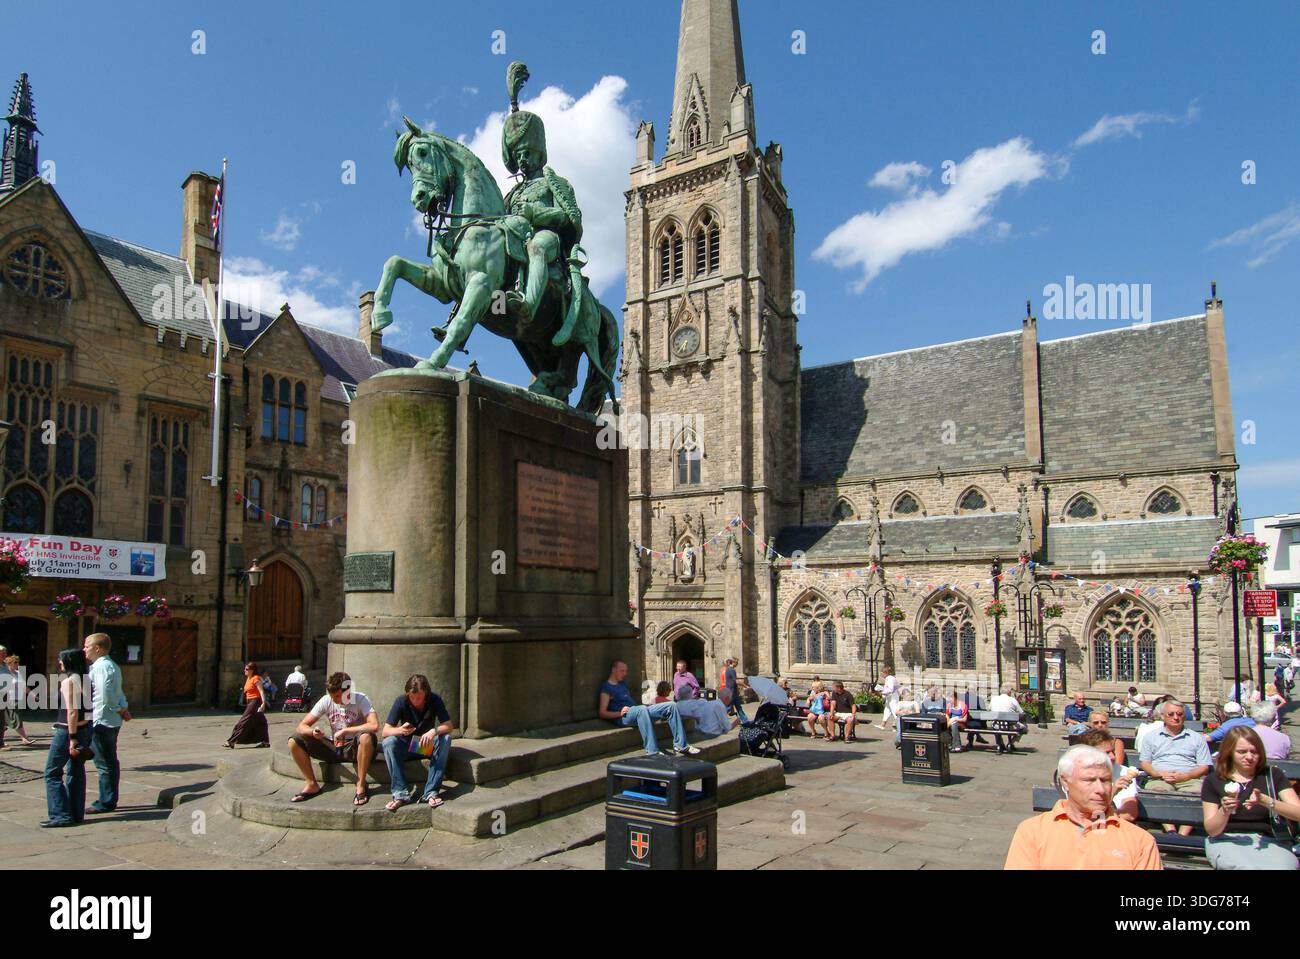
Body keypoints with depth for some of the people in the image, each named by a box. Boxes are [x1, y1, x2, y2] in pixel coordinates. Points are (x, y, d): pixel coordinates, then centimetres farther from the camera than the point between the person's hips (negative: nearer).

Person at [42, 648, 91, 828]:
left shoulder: (68, 681, -14)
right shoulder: (85, 680, 9)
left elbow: (72, 711, -19)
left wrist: (72, 738, -19)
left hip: (67, 731, -8)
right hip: (84, 729, 8)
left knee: (52, 773, 1)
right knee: (76, 772, 12)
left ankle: (61, 815, -1)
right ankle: (77, 814, 14)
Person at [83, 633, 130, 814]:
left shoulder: (100, 667, -17)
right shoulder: (110, 665, 15)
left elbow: (106, 696, -23)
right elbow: (118, 693, 15)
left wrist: (121, 711, -11)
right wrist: (123, 709, 0)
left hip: (101, 721, -10)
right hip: (111, 722, 10)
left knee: (104, 763, -2)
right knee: (110, 762, 14)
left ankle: (106, 803, 5)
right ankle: (108, 800, 22)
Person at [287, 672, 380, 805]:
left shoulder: (361, 699, -15)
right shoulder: (326, 701, -4)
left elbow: (374, 726, -31)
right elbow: (302, 726, -2)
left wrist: (344, 731, -28)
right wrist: (312, 732, -26)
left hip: (354, 748, -4)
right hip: (333, 748, 4)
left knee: (366, 737, -39)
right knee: (294, 741, -12)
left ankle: (361, 785, -21)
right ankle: (312, 785, -1)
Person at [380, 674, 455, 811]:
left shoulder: (435, 700, -15)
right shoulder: (401, 702, -16)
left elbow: (449, 725, -18)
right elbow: (385, 731, -18)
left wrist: (434, 731, -39)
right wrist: (400, 730, -40)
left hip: (427, 744, 0)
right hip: (407, 744, 0)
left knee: (445, 739, -30)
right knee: (388, 742, -30)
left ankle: (431, 792, -33)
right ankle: (400, 793, -32)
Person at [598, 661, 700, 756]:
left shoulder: (623, 683, 26)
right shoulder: (606, 688, 1)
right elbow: (602, 713, -7)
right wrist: (619, 712, -18)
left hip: (639, 712, 8)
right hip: (623, 717, -8)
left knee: (671, 706, -6)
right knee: (642, 709, -42)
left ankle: (680, 746, -10)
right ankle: (652, 752, -47)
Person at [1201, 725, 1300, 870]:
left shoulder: (1273, 775, 12)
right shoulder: (1213, 781, 7)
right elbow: (1212, 830, 2)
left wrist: (1265, 801, -20)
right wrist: (1224, 811, -19)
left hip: (1270, 841, 2)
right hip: (1227, 841, -2)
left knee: (1280, 866, -33)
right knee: (1248, 866, -35)